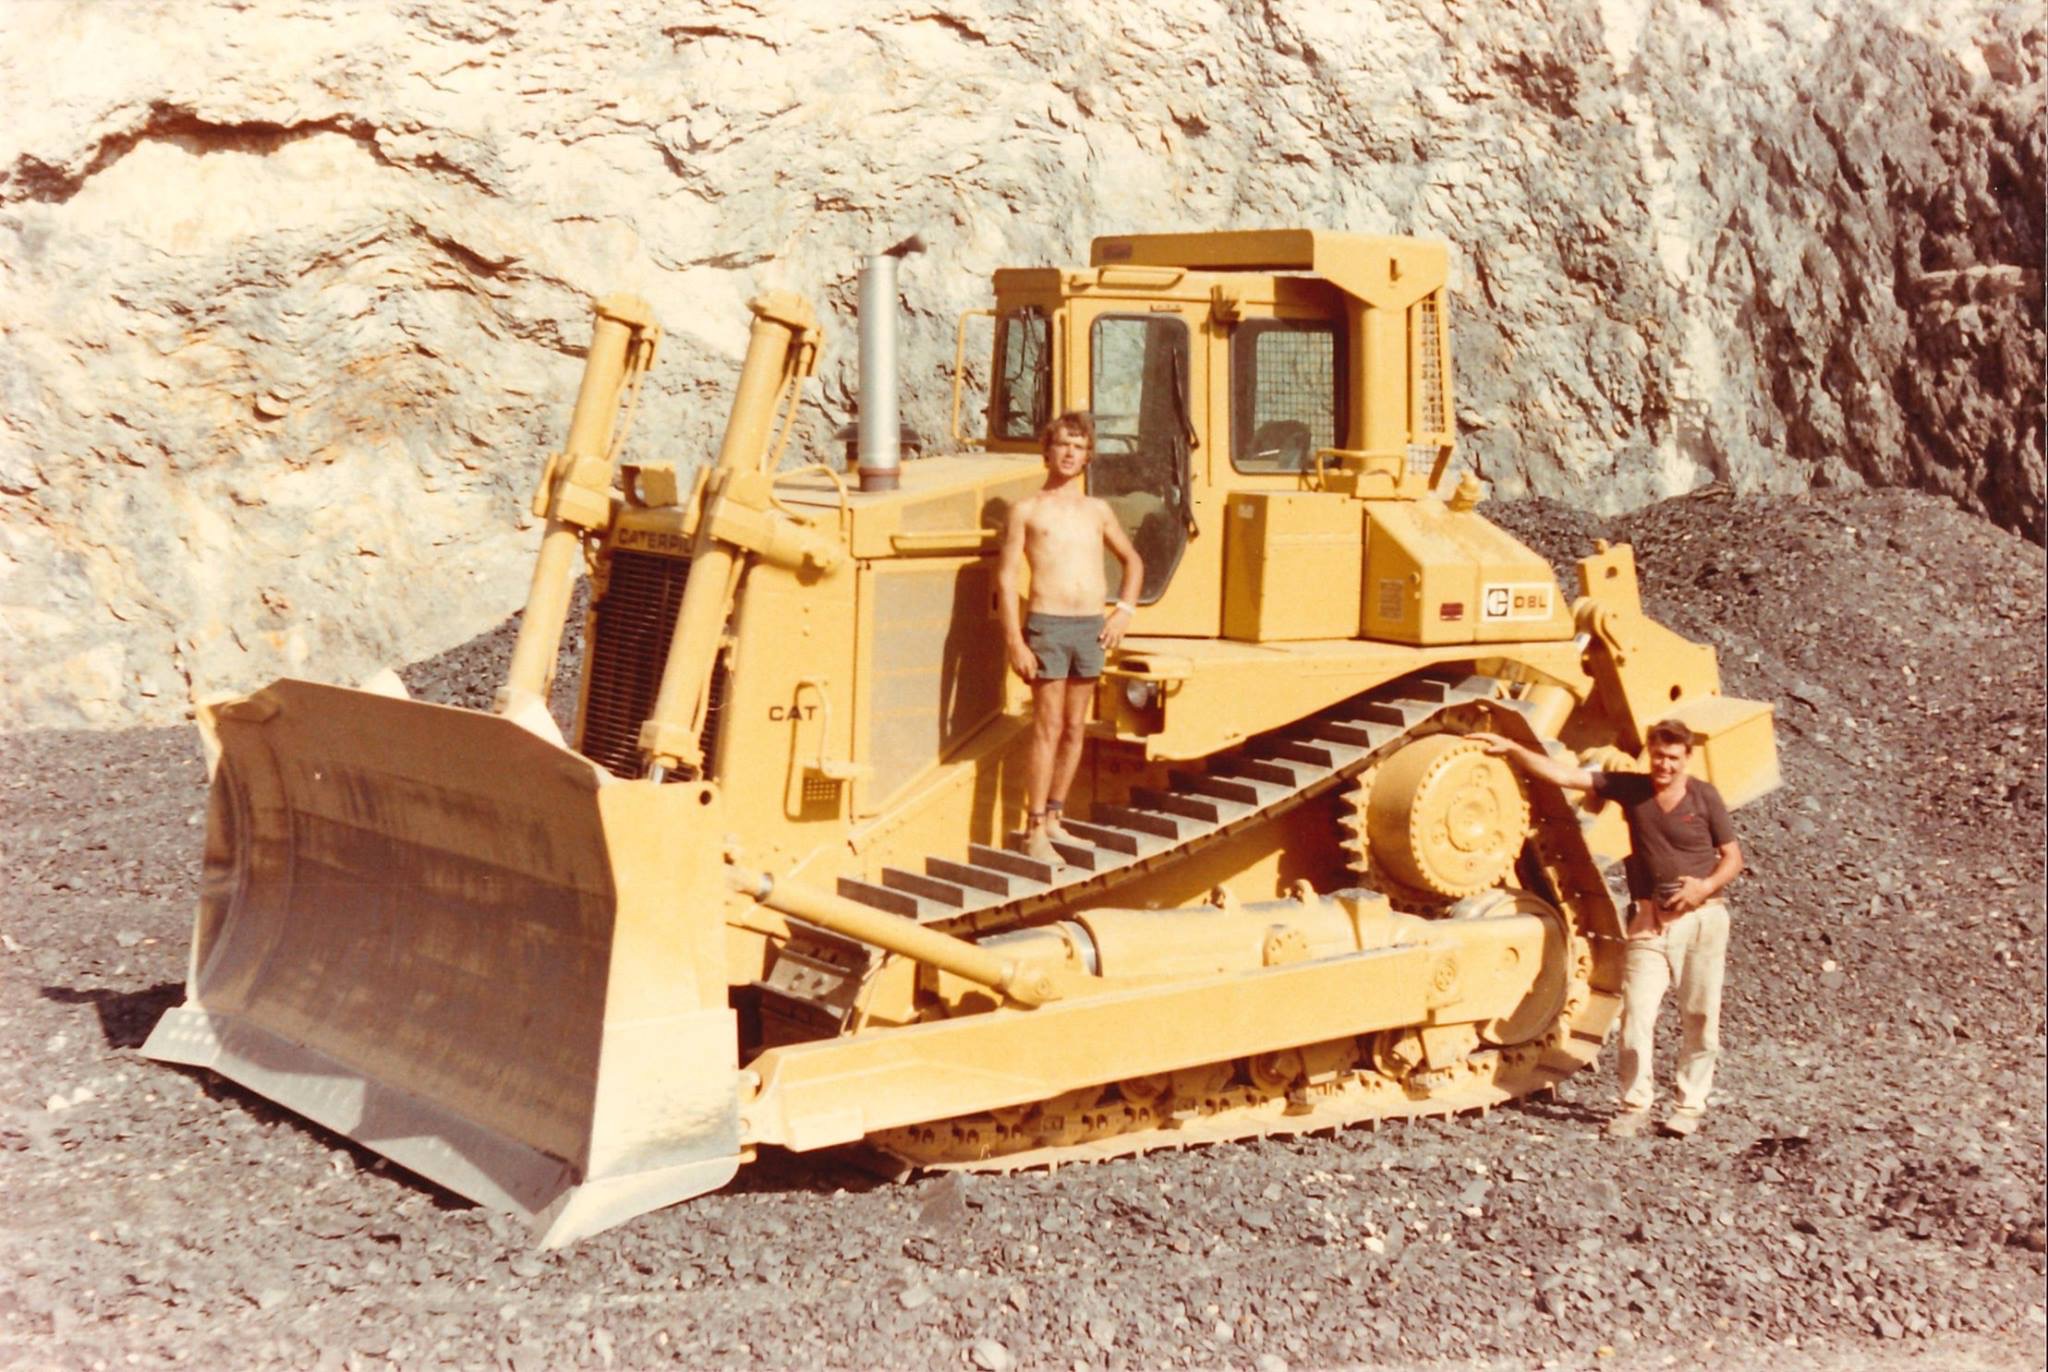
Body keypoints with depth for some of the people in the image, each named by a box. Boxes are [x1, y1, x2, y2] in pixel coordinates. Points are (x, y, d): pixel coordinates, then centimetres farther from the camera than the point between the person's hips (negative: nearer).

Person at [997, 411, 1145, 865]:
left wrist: (1125, 609, 11)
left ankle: (1053, 818, 19)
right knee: (1048, 729, -7)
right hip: (1048, 625, -4)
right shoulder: (1027, 510, 3)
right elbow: (1007, 578, -2)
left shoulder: (1097, 511, 15)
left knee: (1076, 729, 7)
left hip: (1092, 628, 5)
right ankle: (1034, 830, -3)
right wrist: (1014, 642, -11)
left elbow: (1133, 560, 27)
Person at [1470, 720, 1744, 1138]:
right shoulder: (1630, 788, 1)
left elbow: (1733, 857, 5)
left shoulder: (1704, 798, -1)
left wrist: (1706, 886, -13)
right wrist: (1511, 749, -9)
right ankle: (1635, 1106, 2)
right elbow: (1563, 775, -2)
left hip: (1701, 917, -1)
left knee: (1699, 1018, 4)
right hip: (1650, 919, 1)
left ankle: (1690, 1105, 16)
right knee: (1637, 1012, -7)